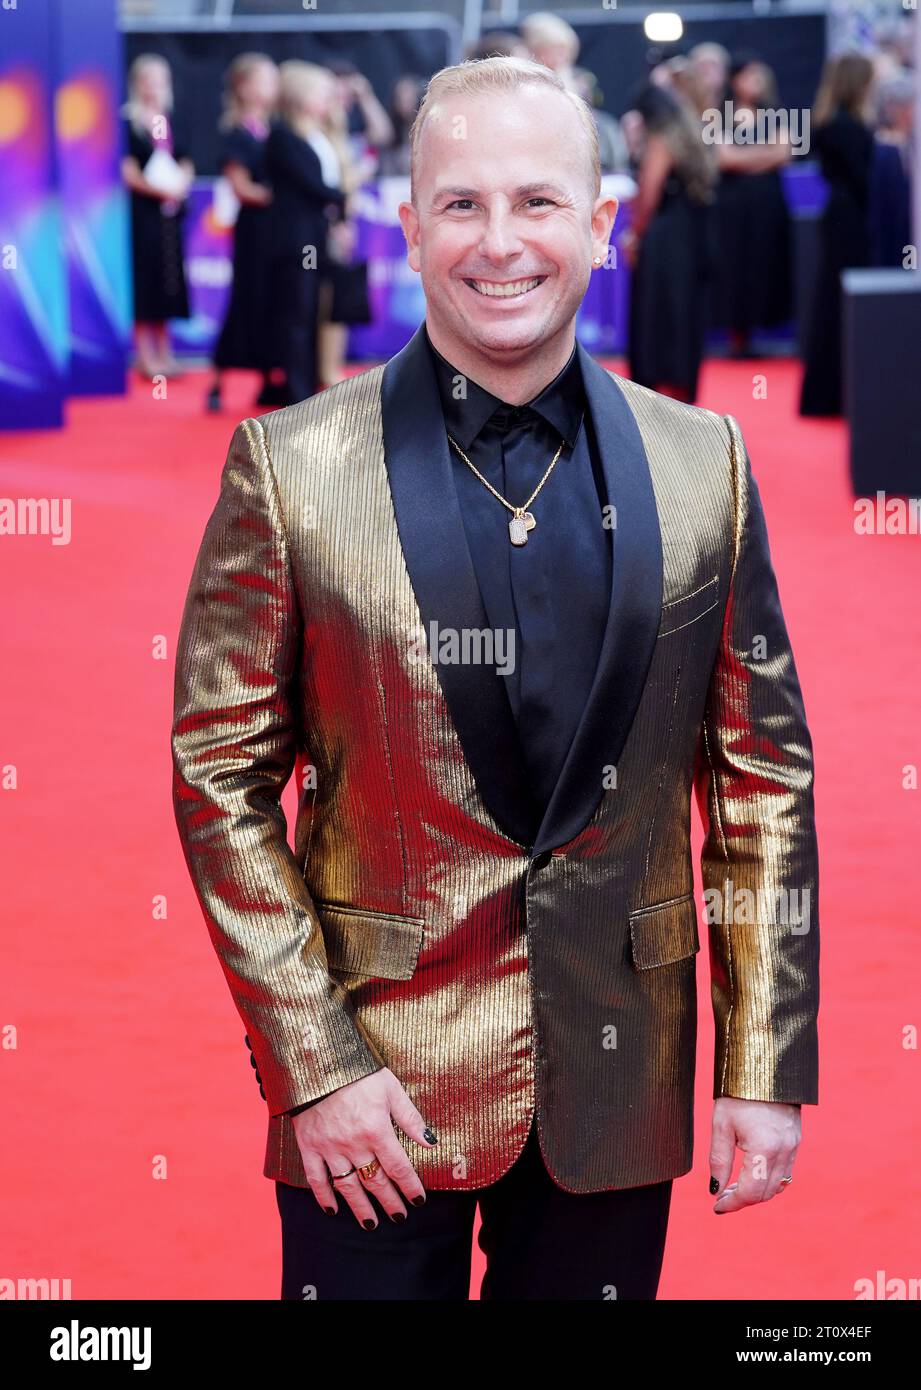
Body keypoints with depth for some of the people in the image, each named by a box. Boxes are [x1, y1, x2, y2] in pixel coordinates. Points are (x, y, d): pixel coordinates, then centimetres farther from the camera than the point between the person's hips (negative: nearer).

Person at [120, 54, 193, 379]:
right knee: (145, 278, -5)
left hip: (170, 212, 6)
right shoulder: (127, 121, -6)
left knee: (168, 278, 9)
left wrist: (182, 182, -5)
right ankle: (145, 355, -1)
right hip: (142, 209, -6)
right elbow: (127, 170, -11)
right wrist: (155, 187, -21)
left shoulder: (170, 120, 14)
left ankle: (164, 352, 16)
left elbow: (185, 163, 15)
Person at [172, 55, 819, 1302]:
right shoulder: (291, 468, -5)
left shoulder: (703, 463, 1)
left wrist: (768, 1068, 1)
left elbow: (764, 775, 5)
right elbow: (221, 776, -3)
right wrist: (311, 1063, -9)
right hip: (371, 1073, -2)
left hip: (616, 1077, 2)